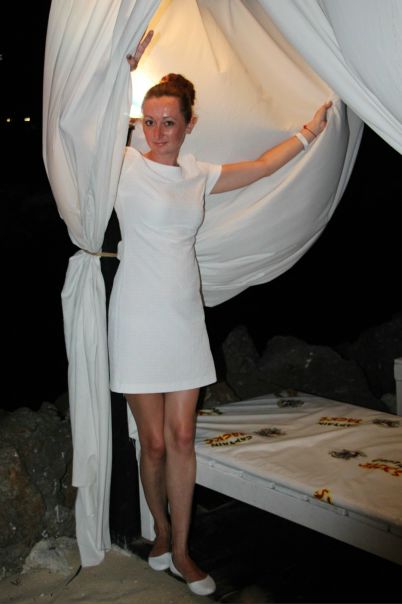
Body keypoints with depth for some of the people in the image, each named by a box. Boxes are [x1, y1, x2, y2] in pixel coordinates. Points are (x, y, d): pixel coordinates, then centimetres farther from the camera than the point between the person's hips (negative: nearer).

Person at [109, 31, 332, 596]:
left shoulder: (197, 175, 11)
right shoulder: (126, 165, -2)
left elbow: (260, 166, 23)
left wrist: (310, 131, 27)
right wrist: (126, 67, -16)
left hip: (185, 317, 4)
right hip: (139, 321, -4)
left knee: (182, 439, 6)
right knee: (154, 442, 4)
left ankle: (180, 550, 20)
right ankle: (160, 529, 30)